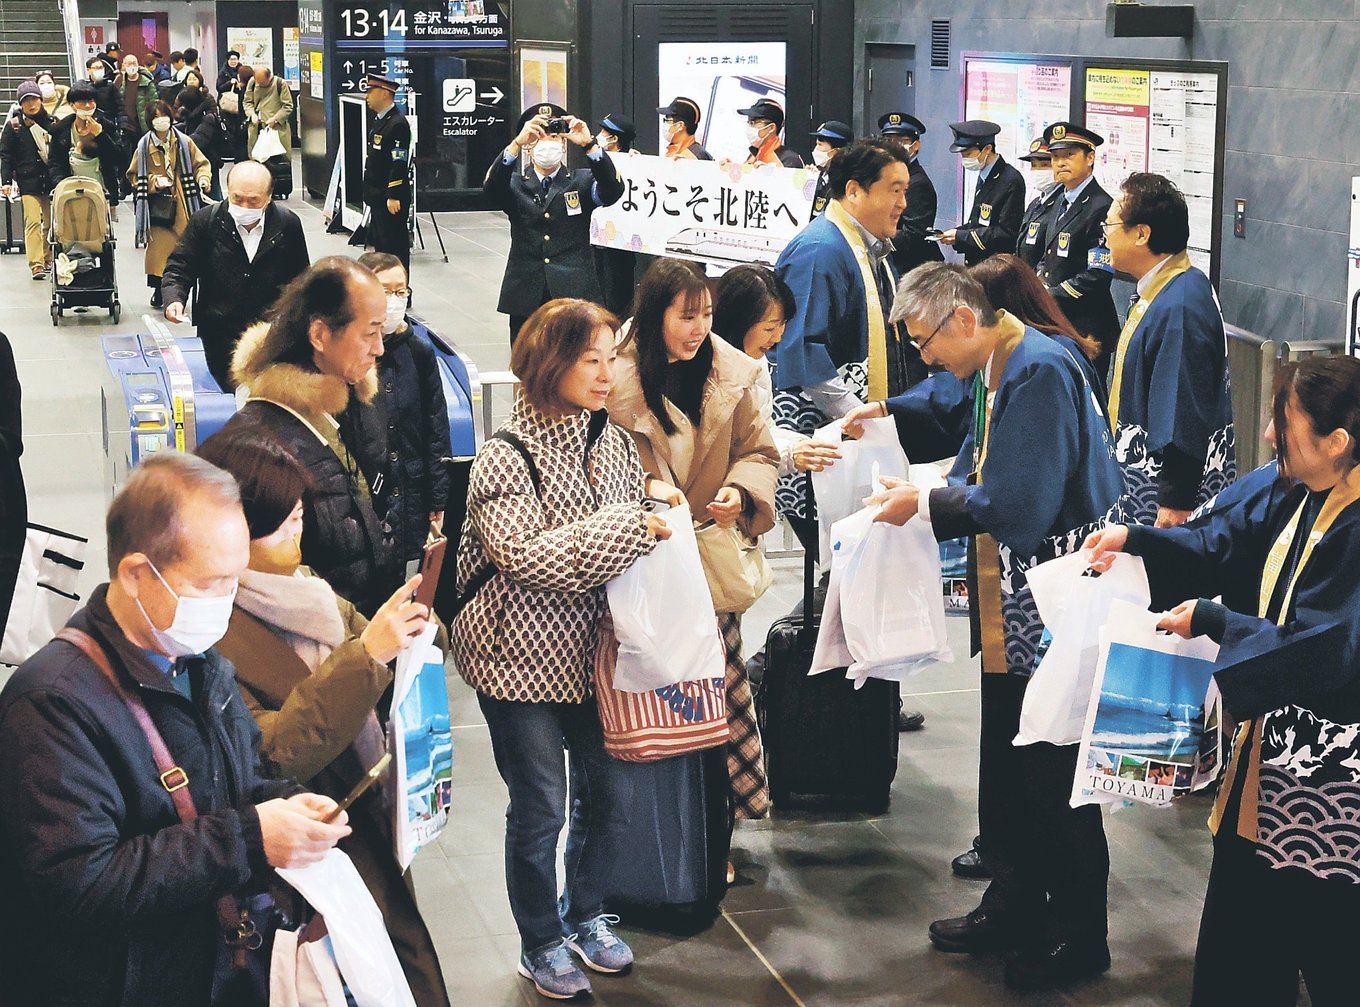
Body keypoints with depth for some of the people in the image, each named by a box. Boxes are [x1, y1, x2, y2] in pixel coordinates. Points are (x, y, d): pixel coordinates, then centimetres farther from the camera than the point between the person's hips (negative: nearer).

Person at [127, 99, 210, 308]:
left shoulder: (183, 142, 3)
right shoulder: (144, 146, 1)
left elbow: (201, 163, 9)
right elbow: (134, 176, 6)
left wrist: (203, 178, -11)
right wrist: (154, 181, -10)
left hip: (181, 205, 1)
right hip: (157, 206, -1)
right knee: (158, 248, -7)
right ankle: (158, 290, 3)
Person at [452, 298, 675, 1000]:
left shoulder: (612, 441, 3)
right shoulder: (504, 458, -16)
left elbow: (641, 525, 17)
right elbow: (527, 555, -26)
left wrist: (657, 497, -7)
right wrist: (634, 524, -26)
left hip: (594, 650, 6)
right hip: (524, 659, -6)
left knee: (602, 791, 15)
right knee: (540, 809, 4)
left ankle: (585, 916, 37)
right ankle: (542, 945, 23)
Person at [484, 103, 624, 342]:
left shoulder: (581, 183, 10)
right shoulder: (515, 185, 10)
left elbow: (612, 190, -10)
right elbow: (491, 187, -12)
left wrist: (589, 144, -24)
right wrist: (517, 143, -26)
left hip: (576, 297, -1)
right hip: (526, 302, 1)